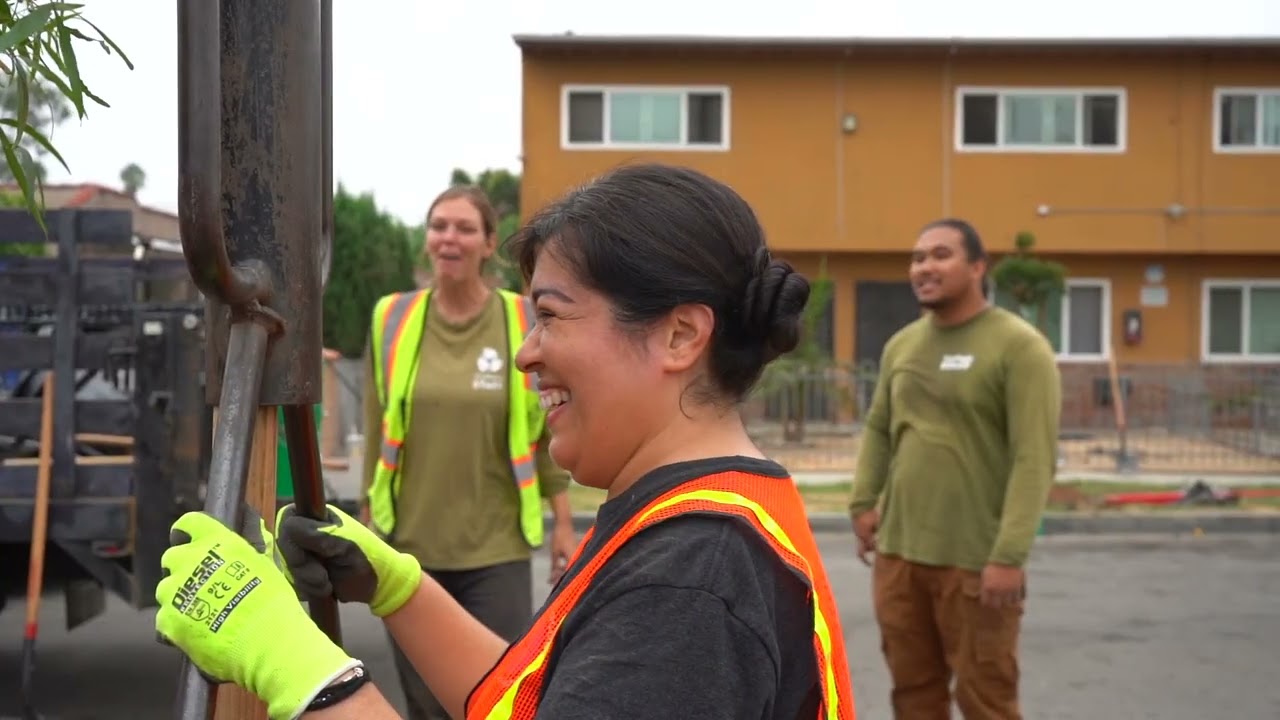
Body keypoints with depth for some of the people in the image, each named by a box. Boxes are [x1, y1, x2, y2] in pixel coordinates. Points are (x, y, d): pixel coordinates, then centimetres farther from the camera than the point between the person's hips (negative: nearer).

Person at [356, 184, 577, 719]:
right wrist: (367, 513, 7)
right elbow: (375, 427, 7)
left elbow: (546, 427, 2)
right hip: (408, 541, 2)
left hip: (497, 545, -2)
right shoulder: (392, 317, 2)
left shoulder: (524, 321, -3)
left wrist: (563, 521, 2)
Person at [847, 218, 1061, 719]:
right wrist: (863, 503, 6)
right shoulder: (901, 345, 11)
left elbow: (1035, 459, -14)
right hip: (898, 552, 6)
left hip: (976, 560, -6)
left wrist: (1009, 555, -20)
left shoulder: (1018, 345, -9)